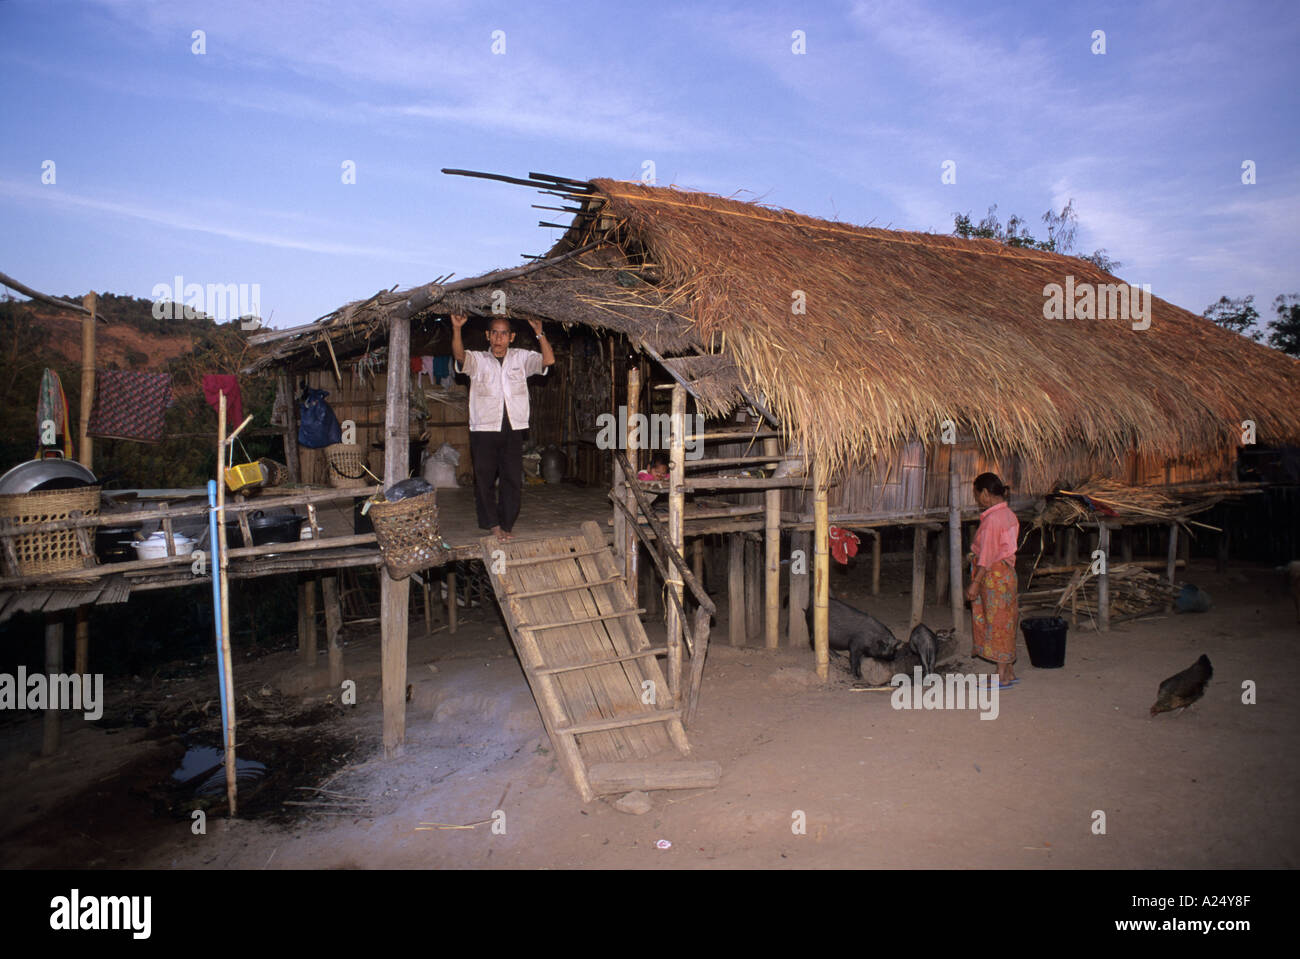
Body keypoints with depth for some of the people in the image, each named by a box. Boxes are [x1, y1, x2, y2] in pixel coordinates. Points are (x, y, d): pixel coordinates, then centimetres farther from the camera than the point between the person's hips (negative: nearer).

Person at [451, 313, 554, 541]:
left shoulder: (522, 358, 10)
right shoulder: (477, 359, 5)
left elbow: (548, 361, -5)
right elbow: (459, 355, -16)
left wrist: (539, 333, -17)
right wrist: (456, 328, -32)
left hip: (513, 429, 1)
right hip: (484, 429, -1)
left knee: (513, 479, 3)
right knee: (485, 478, 3)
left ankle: (506, 525, 15)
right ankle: (492, 524, 15)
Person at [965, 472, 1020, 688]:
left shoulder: (992, 520, -20)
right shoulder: (1008, 514, 9)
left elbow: (987, 557, -21)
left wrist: (975, 583, -18)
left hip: (994, 575, -9)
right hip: (1007, 572, 9)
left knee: (997, 623, -1)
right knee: (1004, 623, 16)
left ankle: (1003, 676, 7)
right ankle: (1009, 672, 24)